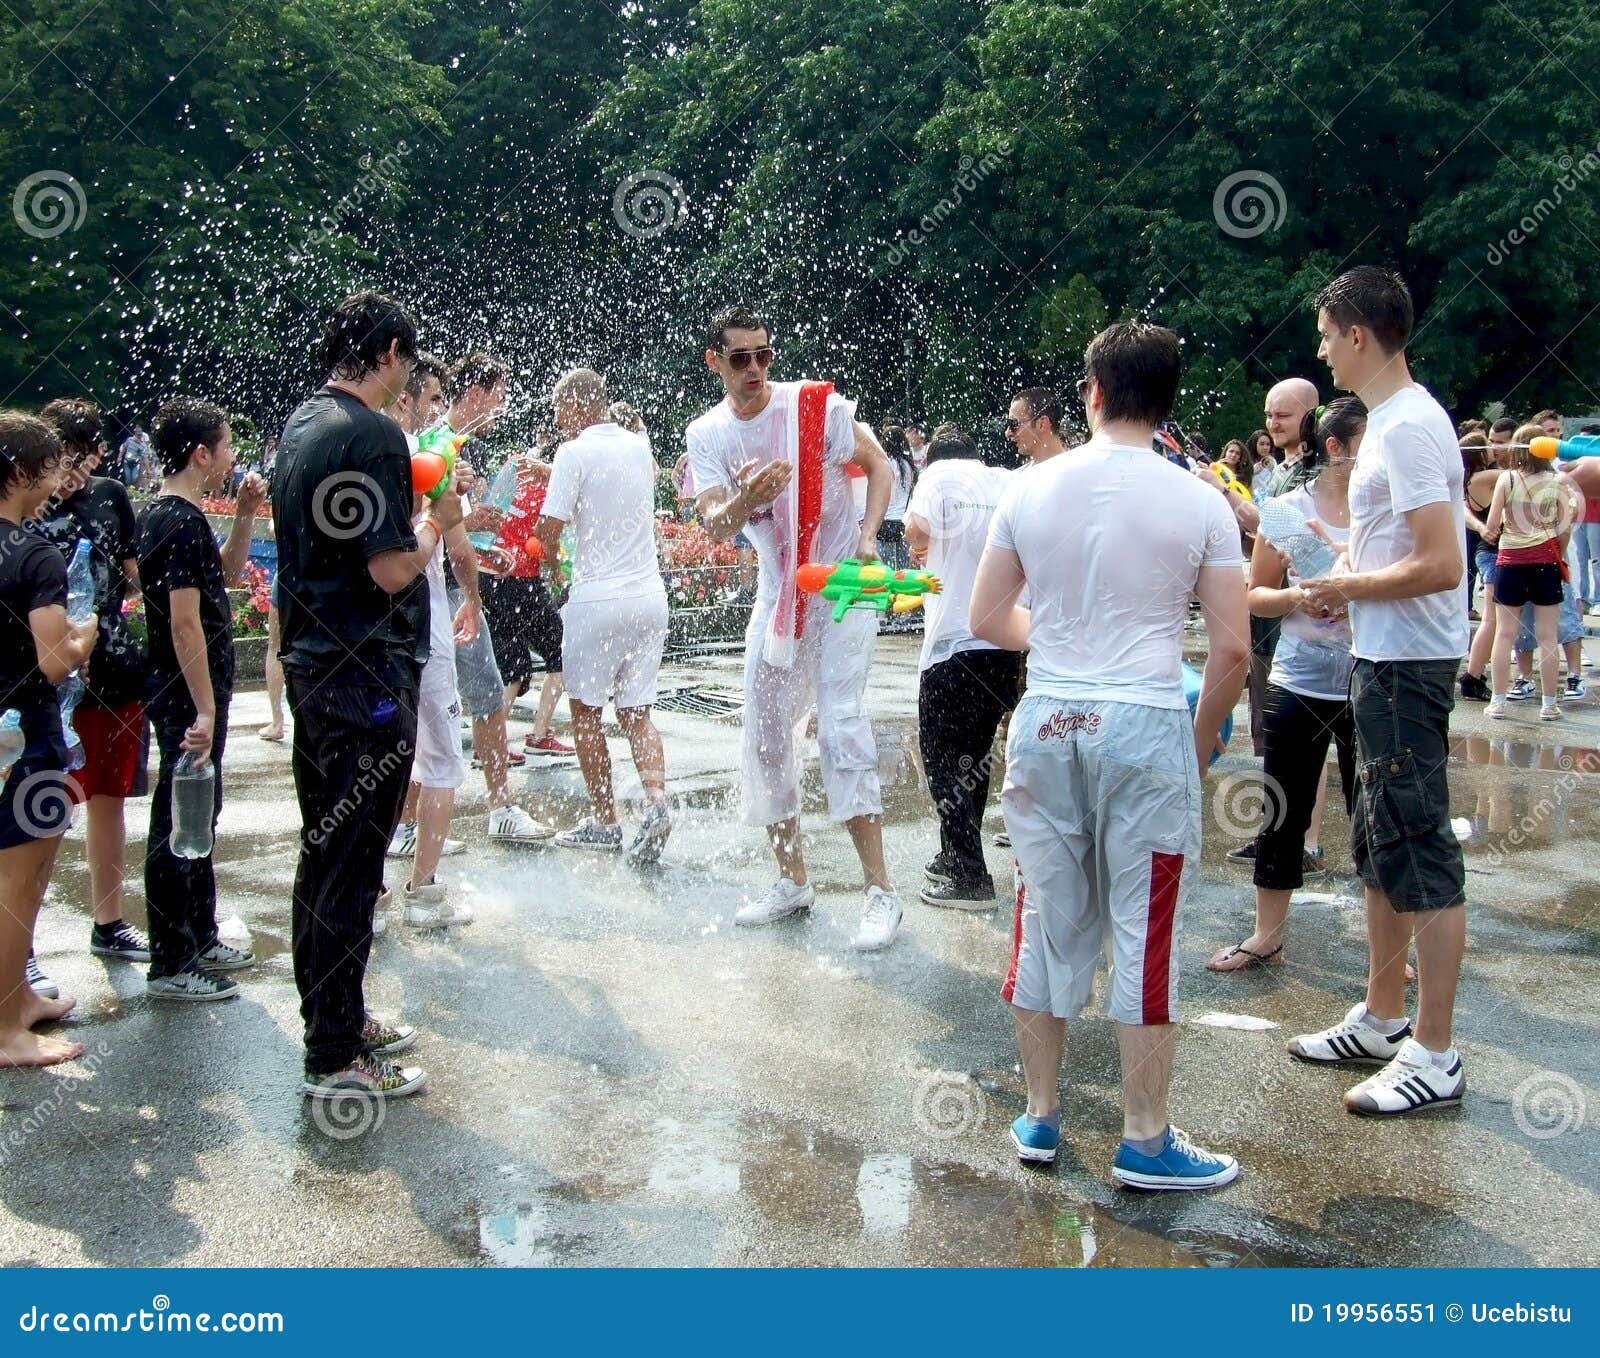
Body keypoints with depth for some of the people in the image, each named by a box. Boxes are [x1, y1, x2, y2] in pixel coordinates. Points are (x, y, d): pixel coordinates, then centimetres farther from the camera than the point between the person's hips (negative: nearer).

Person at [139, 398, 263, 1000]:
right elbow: (185, 623, -24)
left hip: (194, 692, 10)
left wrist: (244, 515, 10)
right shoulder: (180, 523, -20)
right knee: (178, 826, -2)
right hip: (187, 698, -10)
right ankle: (171, 966, 6)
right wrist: (204, 711, -24)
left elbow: (226, 574, 24)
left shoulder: (172, 515, 10)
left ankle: (199, 938, 31)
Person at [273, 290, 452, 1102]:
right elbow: (392, 569, -20)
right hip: (366, 678, -10)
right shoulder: (371, 434, -16)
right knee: (350, 865, -2)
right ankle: (336, 1058, 6)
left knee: (325, 853, 17)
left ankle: (335, 1018, 31)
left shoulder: (300, 424, 12)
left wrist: (417, 505, 15)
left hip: (313, 666, 10)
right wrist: (439, 521, -3)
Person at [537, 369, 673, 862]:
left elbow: (550, 528, -12)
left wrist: (550, 562, 8)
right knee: (636, 711, 13)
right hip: (650, 597, 6)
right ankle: (656, 801, -8)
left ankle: (604, 821, 13)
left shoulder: (574, 454, -10)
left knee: (586, 711, 9)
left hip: (597, 599, -6)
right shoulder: (639, 445, 10)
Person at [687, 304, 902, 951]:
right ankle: (792, 880, 23)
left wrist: (867, 538, -19)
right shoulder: (708, 434, -3)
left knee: (841, 728, -15)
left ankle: (881, 890, -9)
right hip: (777, 590, 5)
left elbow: (879, 467, -4)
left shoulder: (818, 404, -13)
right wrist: (745, 501, -35)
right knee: (765, 737, 8)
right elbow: (715, 528, -13)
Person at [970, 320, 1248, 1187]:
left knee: (1047, 922, 14)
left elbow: (987, 619, 7)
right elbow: (1232, 649, -5)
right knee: (1145, 935, 6)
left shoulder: (1030, 490, 2)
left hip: (1047, 723, 3)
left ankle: (1040, 1116, 26)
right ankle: (1145, 1142, 15)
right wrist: (1201, 743, 10)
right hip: (1147, 726, -3)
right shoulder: (1197, 503, -4)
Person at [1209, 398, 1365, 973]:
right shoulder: (1289, 509, -1)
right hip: (1297, 685, 0)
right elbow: (1256, 594, 3)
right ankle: (1267, 936, 24)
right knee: (1283, 812, 10)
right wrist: (1298, 598, -16)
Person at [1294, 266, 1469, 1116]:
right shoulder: (1392, 420, 13)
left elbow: (1439, 565, -25)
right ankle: (1383, 1021, 30)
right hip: (1383, 660, 11)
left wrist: (1347, 588, -12)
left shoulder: (1409, 427, -19)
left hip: (1406, 667, -11)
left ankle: (1434, 1056, 4)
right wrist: (1342, 584, 8)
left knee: (1419, 848, -5)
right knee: (1379, 844, 17)